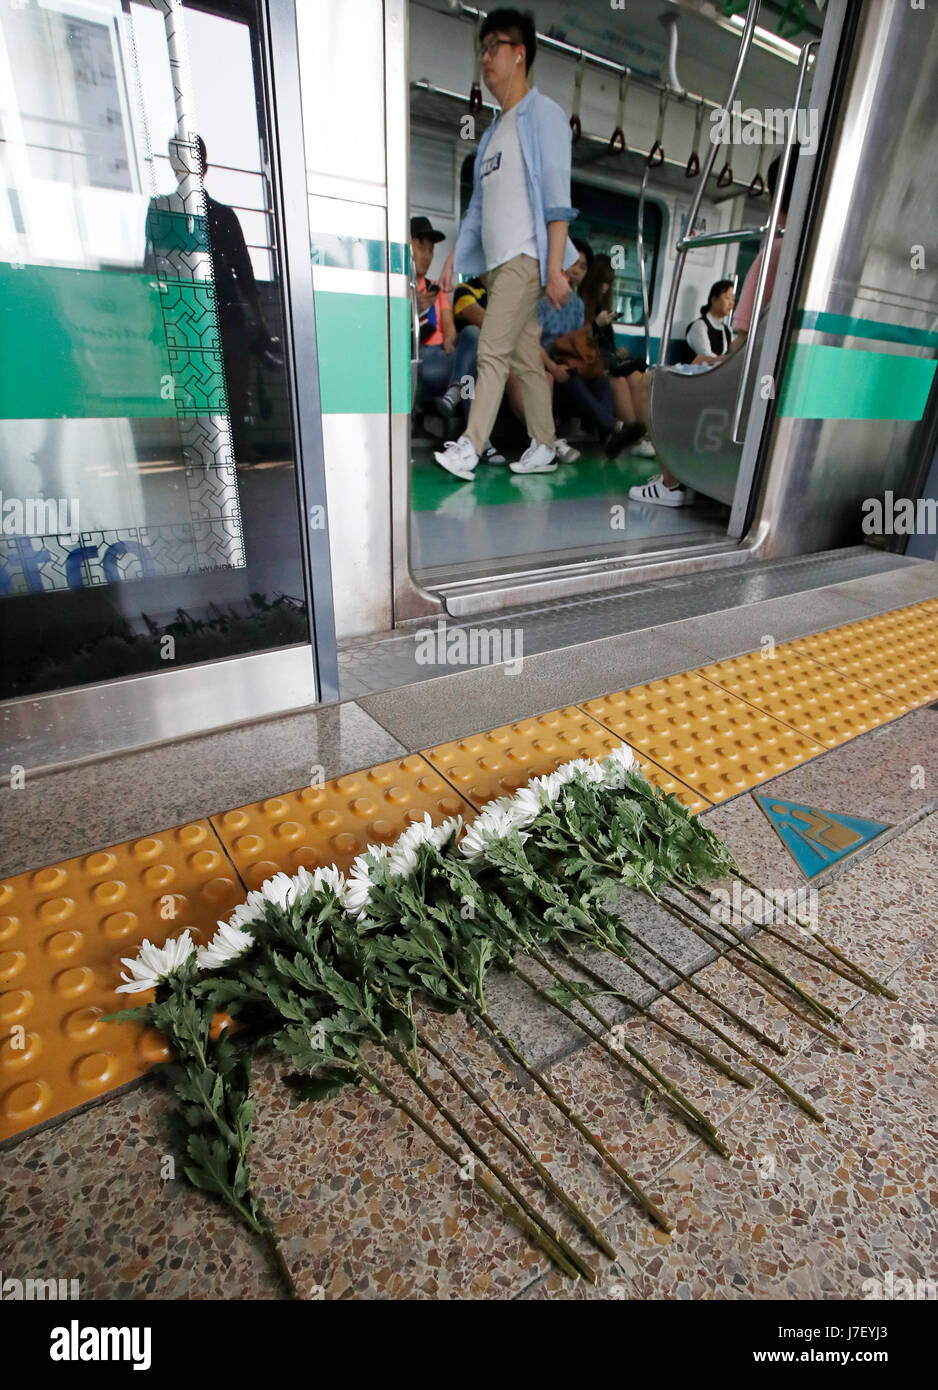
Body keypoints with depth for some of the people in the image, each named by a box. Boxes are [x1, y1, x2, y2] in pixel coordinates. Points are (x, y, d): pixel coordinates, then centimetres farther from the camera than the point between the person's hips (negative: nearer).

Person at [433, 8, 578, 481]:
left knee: (493, 351, -16)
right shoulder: (493, 131, 23)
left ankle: (468, 449, -19)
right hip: (497, 260, 8)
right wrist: (453, 260, 18)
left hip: (525, 257, -8)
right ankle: (543, 447, 11)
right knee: (525, 356, 7)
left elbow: (556, 196, -11)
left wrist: (555, 268, -19)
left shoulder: (542, 114, -1)